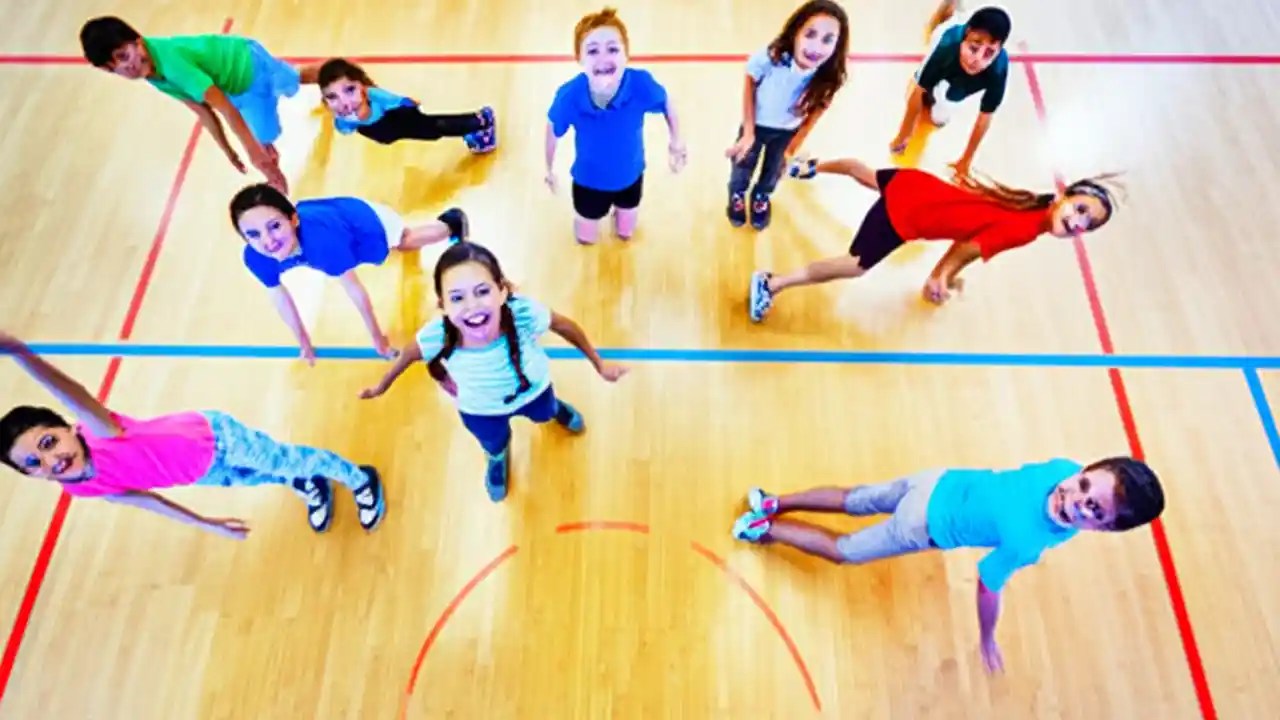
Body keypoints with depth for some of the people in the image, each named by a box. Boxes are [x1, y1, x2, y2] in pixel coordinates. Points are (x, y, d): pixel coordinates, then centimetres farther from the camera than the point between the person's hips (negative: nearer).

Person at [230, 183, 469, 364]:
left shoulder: (321, 238, -48)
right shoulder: (255, 258, -32)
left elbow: (355, 291, -36)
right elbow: (279, 298, -14)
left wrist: (377, 337, -22)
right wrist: (304, 342, 0)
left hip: (369, 220, -3)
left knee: (407, 240, 29)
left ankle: (451, 222, 58)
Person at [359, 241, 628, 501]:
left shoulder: (526, 314, -44)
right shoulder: (436, 338, -41)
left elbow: (565, 326, -22)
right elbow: (408, 354, -16)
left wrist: (599, 364, -8)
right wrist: (382, 386, 3)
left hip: (532, 390, 0)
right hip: (479, 411, 0)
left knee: (544, 413, 35)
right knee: (494, 447, 31)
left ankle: (555, 407, 74)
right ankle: (498, 460, 70)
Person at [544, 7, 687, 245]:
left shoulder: (641, 84, -35)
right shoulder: (569, 96, -36)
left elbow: (666, 103, -11)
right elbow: (553, 129, -14)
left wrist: (676, 140, -3)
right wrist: (550, 169, 0)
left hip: (630, 175, 2)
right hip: (589, 180, -1)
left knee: (626, 233, 29)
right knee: (586, 239, 23)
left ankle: (619, 210, 66)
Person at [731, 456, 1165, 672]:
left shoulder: (1064, 467, -23)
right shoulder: (1024, 542, -39)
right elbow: (988, 587, -20)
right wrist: (986, 640, 2)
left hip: (939, 483, 6)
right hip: (926, 526, -6)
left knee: (851, 501, 26)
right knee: (842, 550, 18)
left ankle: (773, 503, 41)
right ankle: (764, 528, 32)